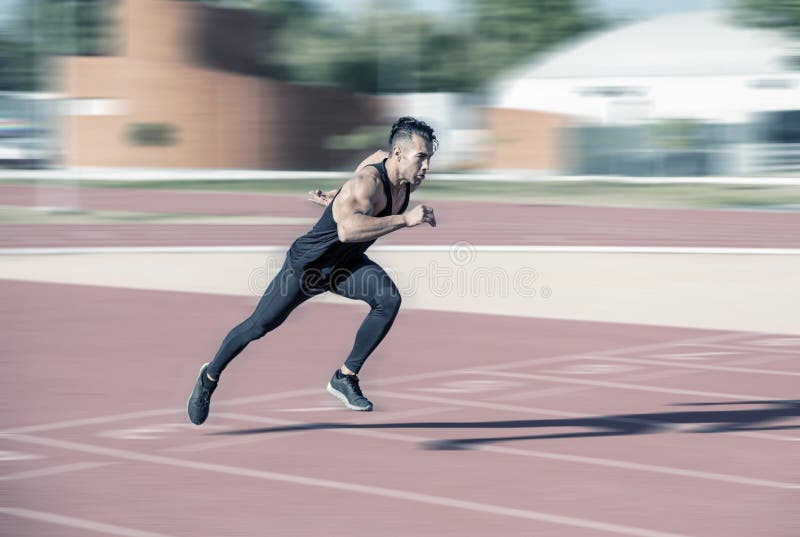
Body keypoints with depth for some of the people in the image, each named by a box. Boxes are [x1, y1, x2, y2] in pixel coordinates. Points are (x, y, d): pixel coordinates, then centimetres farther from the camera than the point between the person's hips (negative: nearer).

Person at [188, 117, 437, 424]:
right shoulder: (369, 180, -36)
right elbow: (348, 229, -55)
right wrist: (405, 219, -55)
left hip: (346, 264, 7)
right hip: (307, 265, -7)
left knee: (389, 299, -20)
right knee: (259, 326, 5)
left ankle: (345, 378, -6)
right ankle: (210, 377, 32)